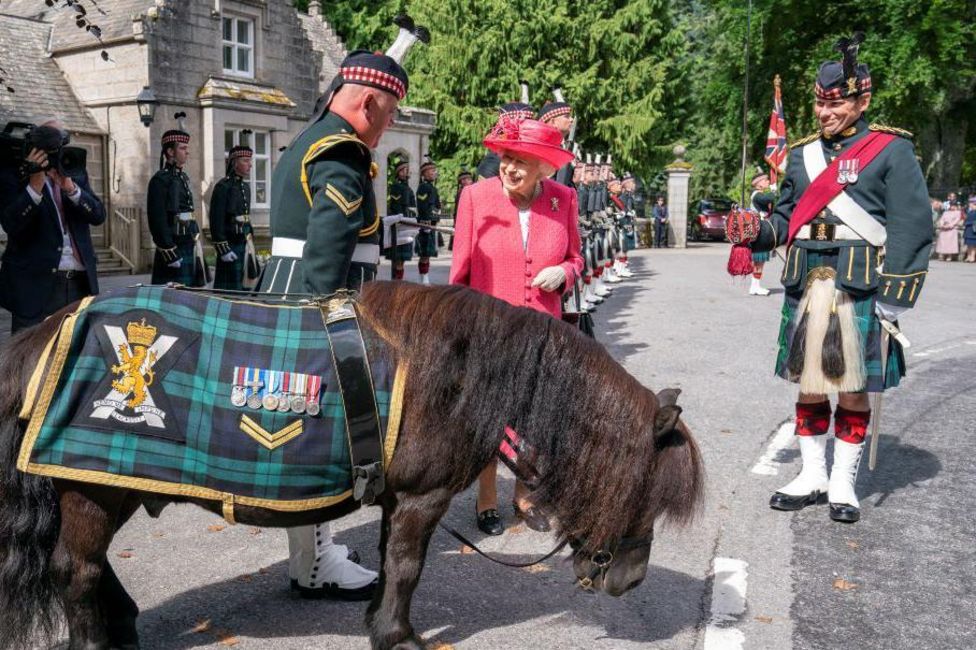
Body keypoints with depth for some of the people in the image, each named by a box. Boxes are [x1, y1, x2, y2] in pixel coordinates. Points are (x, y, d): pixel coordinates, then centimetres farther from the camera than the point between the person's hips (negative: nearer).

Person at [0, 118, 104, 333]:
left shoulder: (76, 173, 14)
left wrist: (71, 188, -13)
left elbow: (98, 215, 3)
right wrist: (35, 184, -21)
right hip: (35, 284, -4)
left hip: (80, 283, 4)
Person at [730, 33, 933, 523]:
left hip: (860, 290, -4)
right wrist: (756, 233, -6)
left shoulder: (891, 150, -2)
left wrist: (894, 297, -12)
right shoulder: (803, 153, 12)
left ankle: (843, 482, 19)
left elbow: (911, 226, -6)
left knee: (853, 389, 4)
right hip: (805, 287, 4)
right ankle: (812, 475, 24)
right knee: (808, 384, 10)